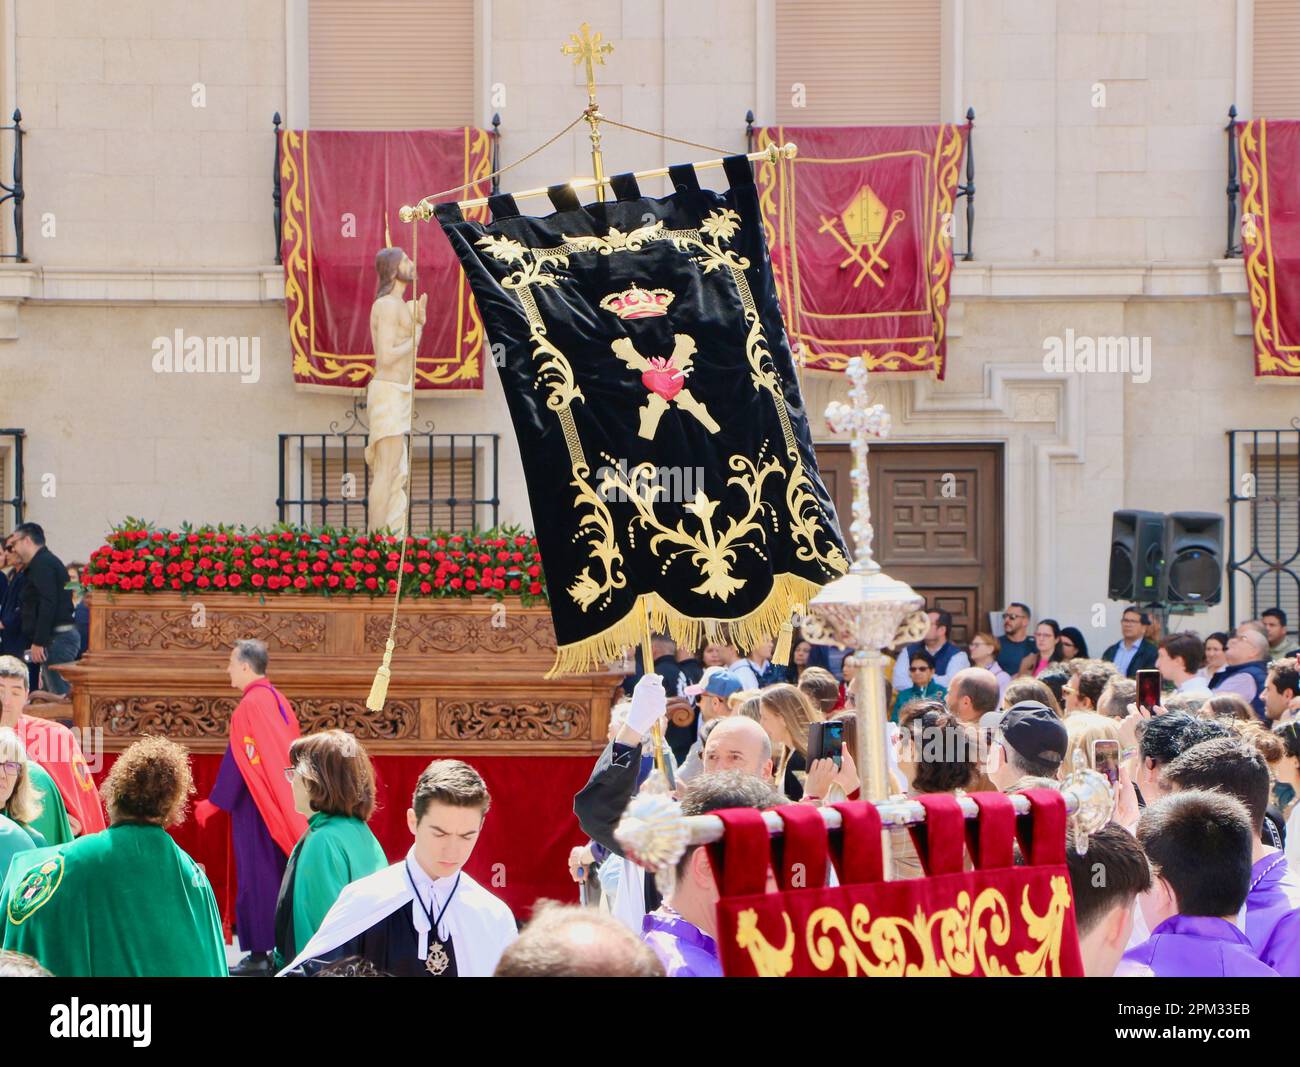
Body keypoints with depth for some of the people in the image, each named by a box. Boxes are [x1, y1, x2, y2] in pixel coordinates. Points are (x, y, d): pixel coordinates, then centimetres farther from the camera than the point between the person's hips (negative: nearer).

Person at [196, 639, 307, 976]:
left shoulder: (250, 706, -16)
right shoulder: (278, 701, 9)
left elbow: (236, 761, -17)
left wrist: (214, 802, -10)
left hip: (255, 808, -8)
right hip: (282, 804, 8)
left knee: (256, 878, -4)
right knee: (279, 877, 12)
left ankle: (260, 954, -2)